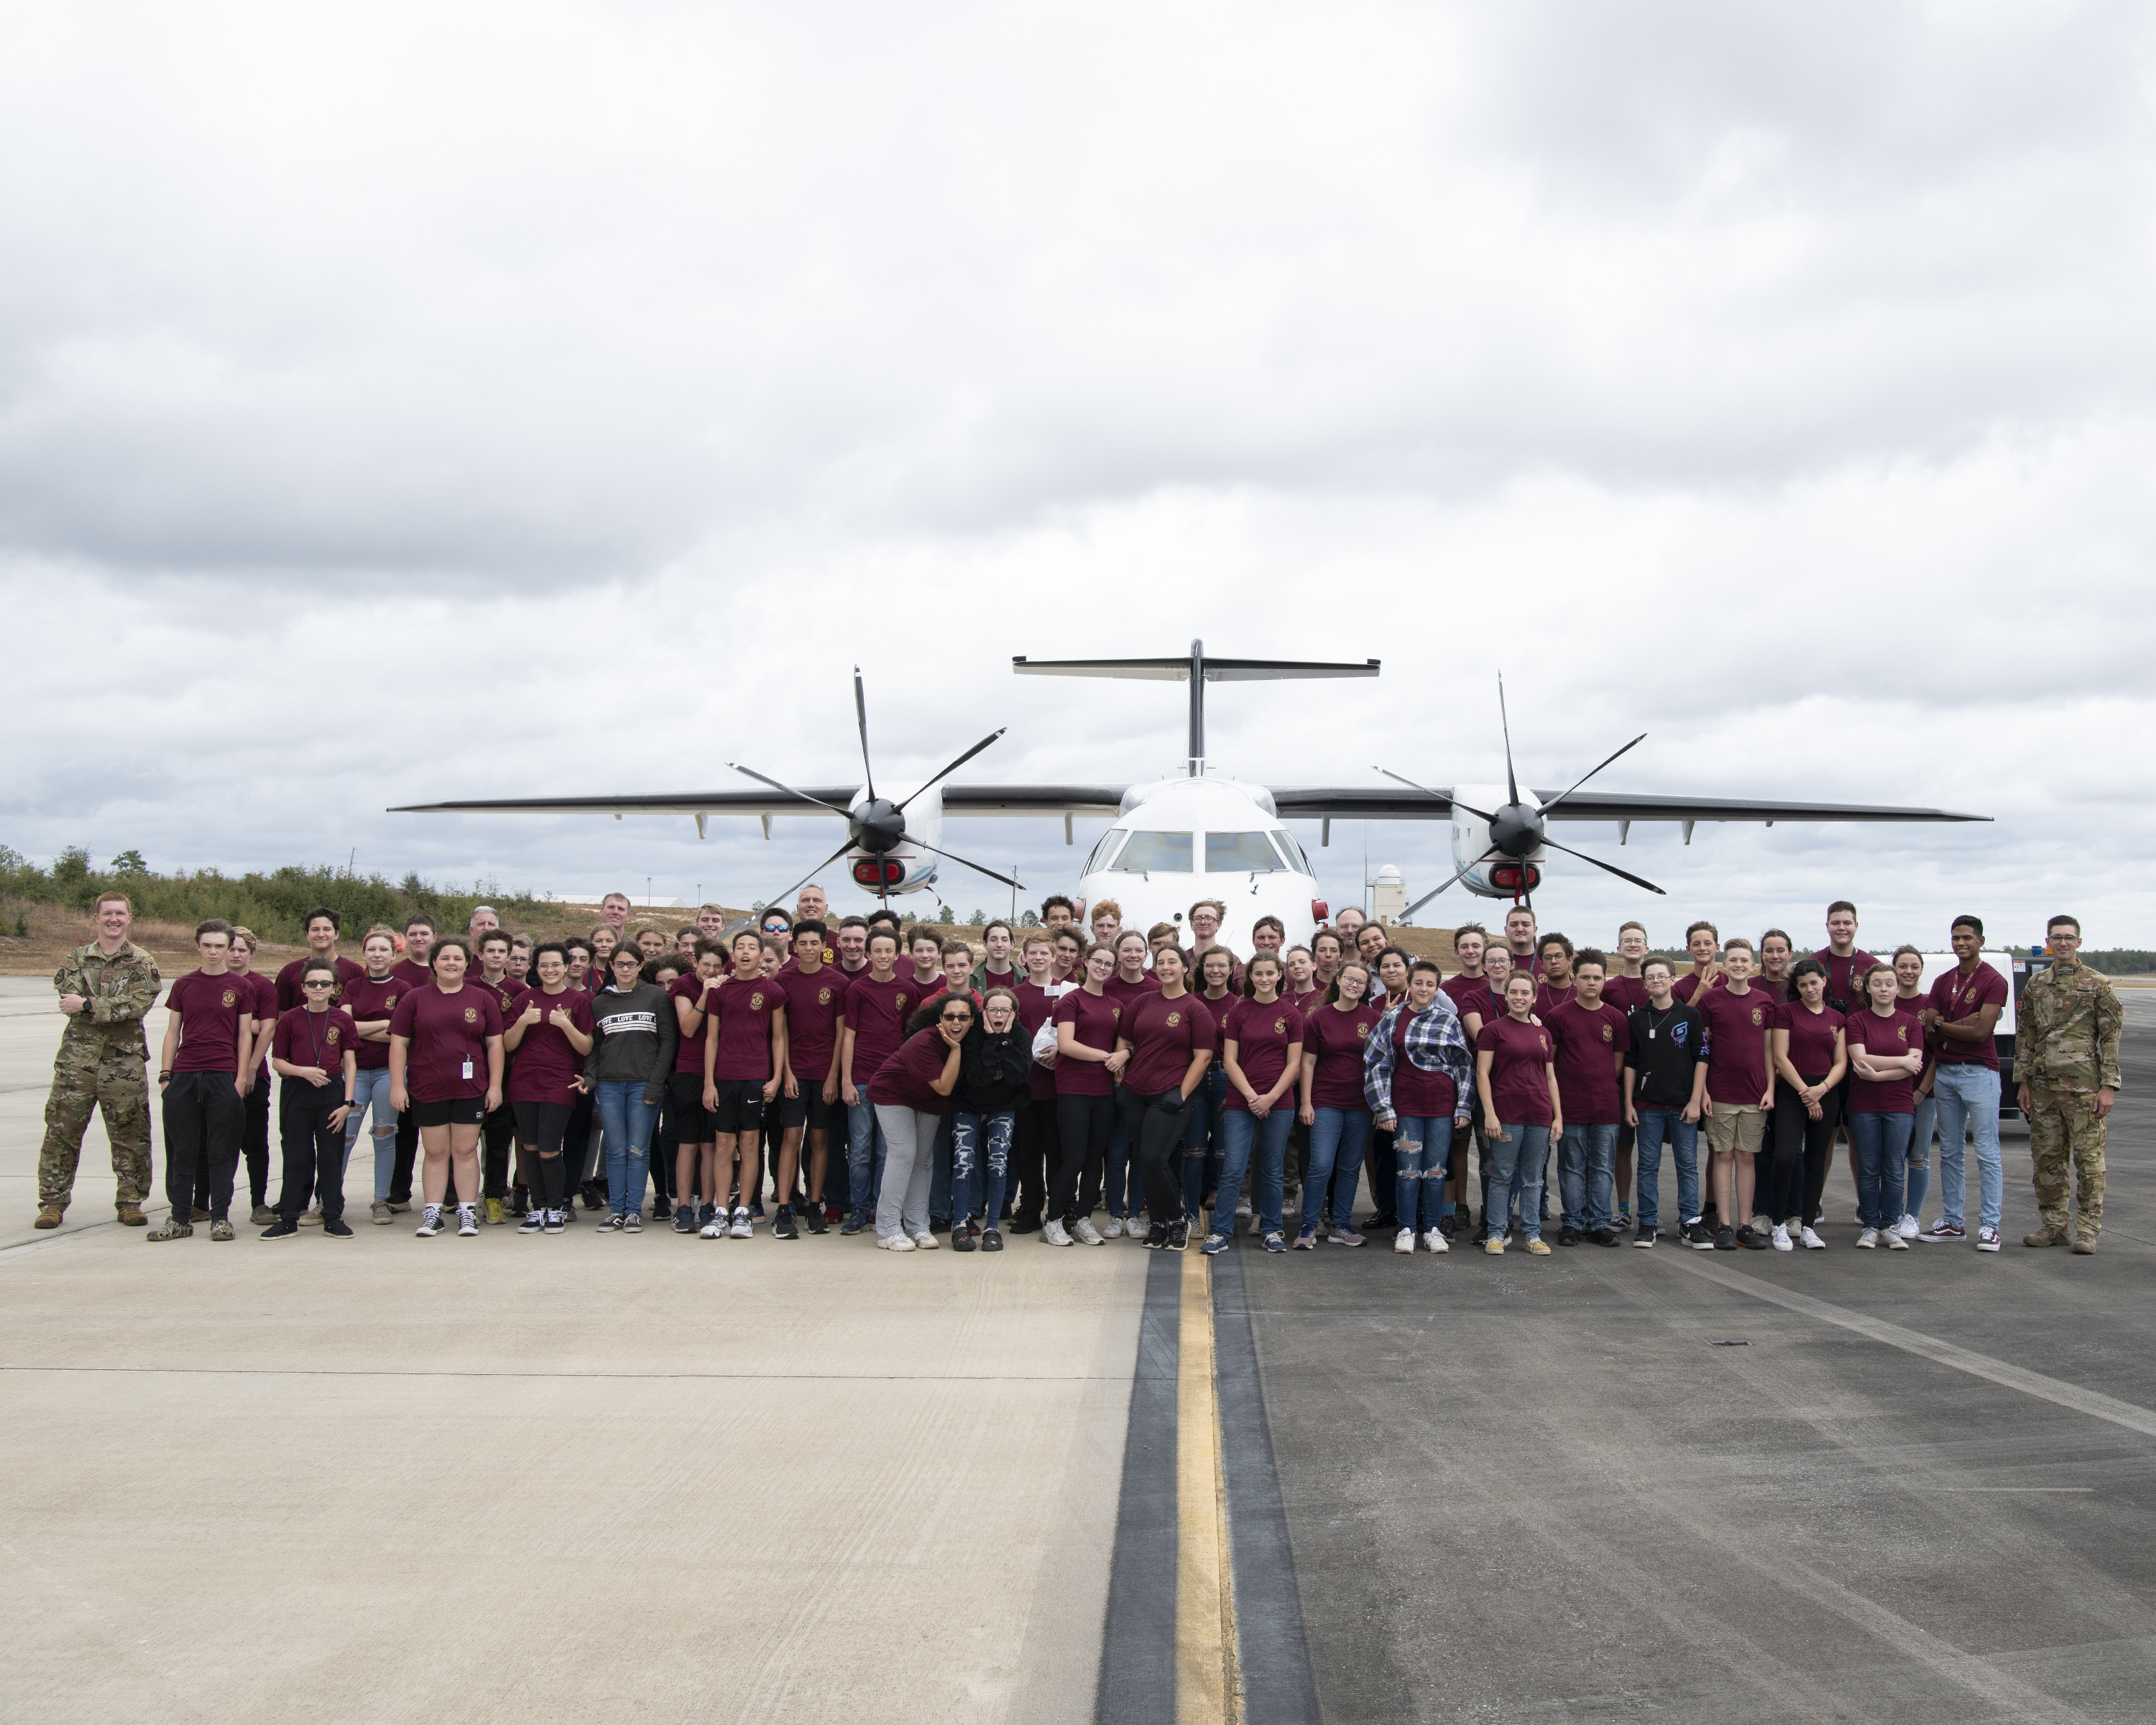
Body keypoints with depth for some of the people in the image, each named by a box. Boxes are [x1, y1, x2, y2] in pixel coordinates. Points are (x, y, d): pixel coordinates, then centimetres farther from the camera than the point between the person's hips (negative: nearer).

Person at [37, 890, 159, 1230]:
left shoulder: (142, 962, 4)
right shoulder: (76, 959, 9)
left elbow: (139, 1005, -12)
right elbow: (69, 1003, -8)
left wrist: (88, 1005, -16)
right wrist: (116, 1008, -16)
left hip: (125, 1063, -1)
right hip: (77, 1060, 1)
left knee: (130, 1136, 3)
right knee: (61, 1132, 2)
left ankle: (130, 1202, 13)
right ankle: (52, 1203, 11)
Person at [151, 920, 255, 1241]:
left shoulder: (239, 987, 5)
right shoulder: (184, 985, 9)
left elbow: (245, 1035, 5)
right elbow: (172, 1032, 11)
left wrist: (241, 1078, -3)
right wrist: (165, 1075, 4)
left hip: (224, 1077, -2)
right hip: (184, 1075, 2)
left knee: (222, 1151, 1)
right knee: (181, 1150, 4)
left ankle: (220, 1217, 8)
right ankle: (181, 1217, 11)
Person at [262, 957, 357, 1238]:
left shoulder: (343, 1020, 3)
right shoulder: (290, 1019, 2)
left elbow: (350, 1064, 3)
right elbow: (277, 1062, 4)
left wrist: (347, 1102, -4)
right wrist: (304, 1071, -14)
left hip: (332, 1092, 0)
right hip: (296, 1093, 0)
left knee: (331, 1157, 4)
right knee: (296, 1157, 4)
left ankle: (333, 1218, 12)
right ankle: (288, 1219, 10)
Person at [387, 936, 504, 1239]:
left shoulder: (483, 1000, 7)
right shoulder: (415, 999, 5)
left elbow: (495, 1044, 7)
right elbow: (399, 1043, 3)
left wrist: (495, 1086, 1)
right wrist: (397, 1085, -4)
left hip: (470, 1089, 0)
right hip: (427, 1089, 0)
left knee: (465, 1151, 2)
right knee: (436, 1153, 4)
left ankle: (467, 1213, 9)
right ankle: (432, 1214, 10)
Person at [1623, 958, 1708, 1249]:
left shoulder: (1691, 1015, 3)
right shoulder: (1637, 1019, 7)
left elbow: (1701, 1058, 1)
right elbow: (1630, 1063, 9)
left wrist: (1696, 1100, -6)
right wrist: (1628, 1104, 3)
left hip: (1683, 1104, -1)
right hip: (1647, 1105, 1)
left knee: (1688, 1164, 1)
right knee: (1648, 1165, 3)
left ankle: (1689, 1222, 8)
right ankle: (1649, 1223, 9)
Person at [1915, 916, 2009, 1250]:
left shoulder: (1993, 981, -6)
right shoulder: (1942, 982, 14)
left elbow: (1982, 1032, -15)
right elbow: (1929, 1030, 4)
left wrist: (1942, 1025, -4)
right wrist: (1962, 1025, -11)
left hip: (1979, 1072, -7)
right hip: (1944, 1070, 7)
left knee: (1987, 1153, -4)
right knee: (1950, 1152, 10)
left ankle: (1989, 1226, -2)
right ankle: (1952, 1222, 17)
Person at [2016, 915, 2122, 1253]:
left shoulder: (2096, 985, -1)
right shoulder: (2035, 986, 12)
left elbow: (2112, 1038, -3)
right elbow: (2026, 1037, 16)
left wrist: (2108, 1087, -9)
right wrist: (2023, 1082, 10)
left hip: (2084, 1086, -4)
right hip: (2043, 1086, 5)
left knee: (2089, 1158, -3)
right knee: (2047, 1158, 7)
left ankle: (2087, 1230, 3)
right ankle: (2054, 1225, 16)